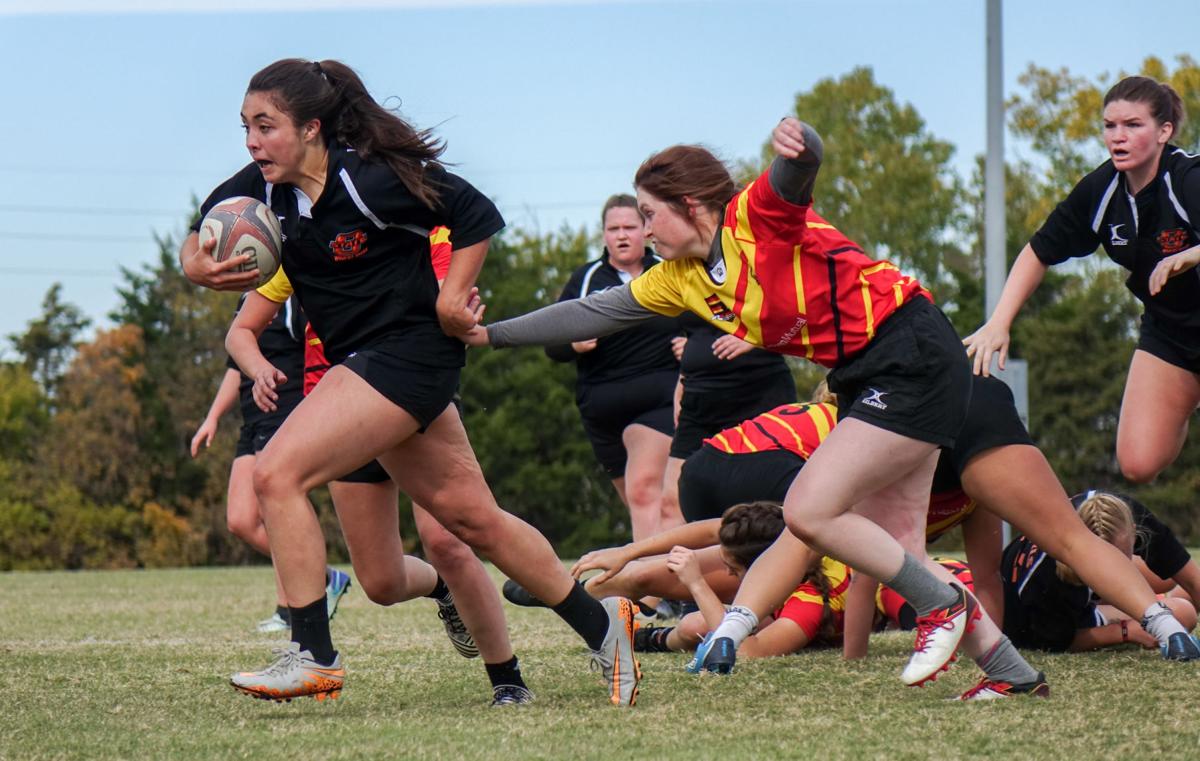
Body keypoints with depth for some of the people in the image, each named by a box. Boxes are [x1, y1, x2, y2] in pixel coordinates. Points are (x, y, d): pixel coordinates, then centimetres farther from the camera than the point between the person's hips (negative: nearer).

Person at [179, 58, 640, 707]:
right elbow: (197, 244, 9)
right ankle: (601, 625, 30)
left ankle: (313, 658, -14)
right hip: (360, 360, 9)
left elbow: (478, 215, -12)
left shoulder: (370, 180, -21)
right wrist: (200, 266, -13)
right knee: (472, 518, 16)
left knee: (277, 475, -19)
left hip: (409, 353, -9)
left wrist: (450, 299, -11)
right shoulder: (262, 188, -1)